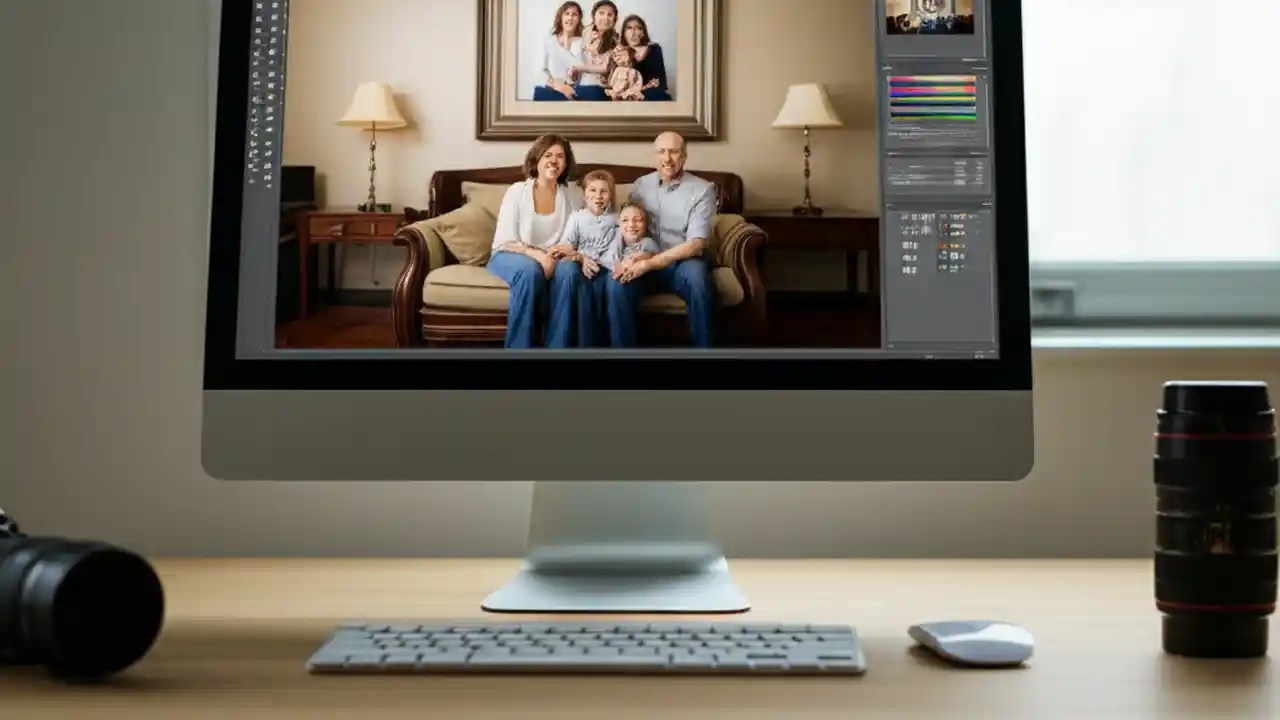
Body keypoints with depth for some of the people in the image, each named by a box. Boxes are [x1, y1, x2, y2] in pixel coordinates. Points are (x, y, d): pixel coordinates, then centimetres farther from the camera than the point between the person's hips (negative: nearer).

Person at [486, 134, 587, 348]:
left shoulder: (574, 194, 4)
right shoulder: (517, 191, -1)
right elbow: (505, 241, -8)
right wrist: (536, 254, -25)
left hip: (554, 260, 2)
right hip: (511, 257, -2)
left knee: (569, 270, -32)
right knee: (530, 270, -36)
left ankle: (557, 350, -29)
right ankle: (518, 350, -29)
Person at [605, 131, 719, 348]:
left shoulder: (702, 189, -3)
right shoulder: (640, 186, 9)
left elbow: (696, 245, -12)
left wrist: (649, 263, -22)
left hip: (682, 263, -2)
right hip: (644, 263, 2)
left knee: (697, 277, -37)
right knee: (617, 282, -30)